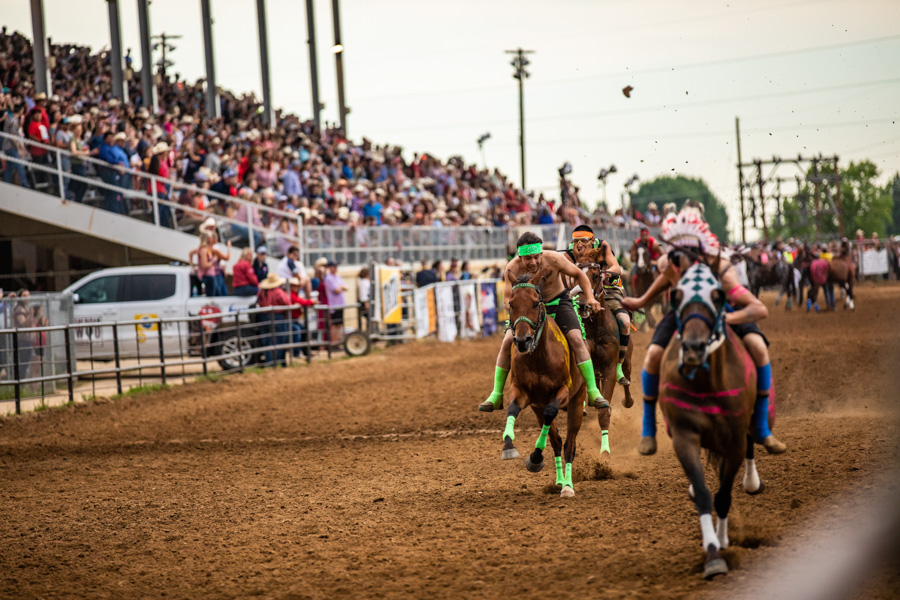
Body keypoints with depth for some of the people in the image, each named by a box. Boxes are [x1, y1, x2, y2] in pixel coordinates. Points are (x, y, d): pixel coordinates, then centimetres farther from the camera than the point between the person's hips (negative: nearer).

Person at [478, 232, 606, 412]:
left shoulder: (554, 259, -26)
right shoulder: (513, 268, -23)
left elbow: (579, 275, -9)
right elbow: (507, 299, -16)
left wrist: (590, 297, -19)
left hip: (558, 302, -1)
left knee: (576, 339, -21)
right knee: (507, 342, -15)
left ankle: (593, 393, -15)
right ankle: (496, 395, -3)